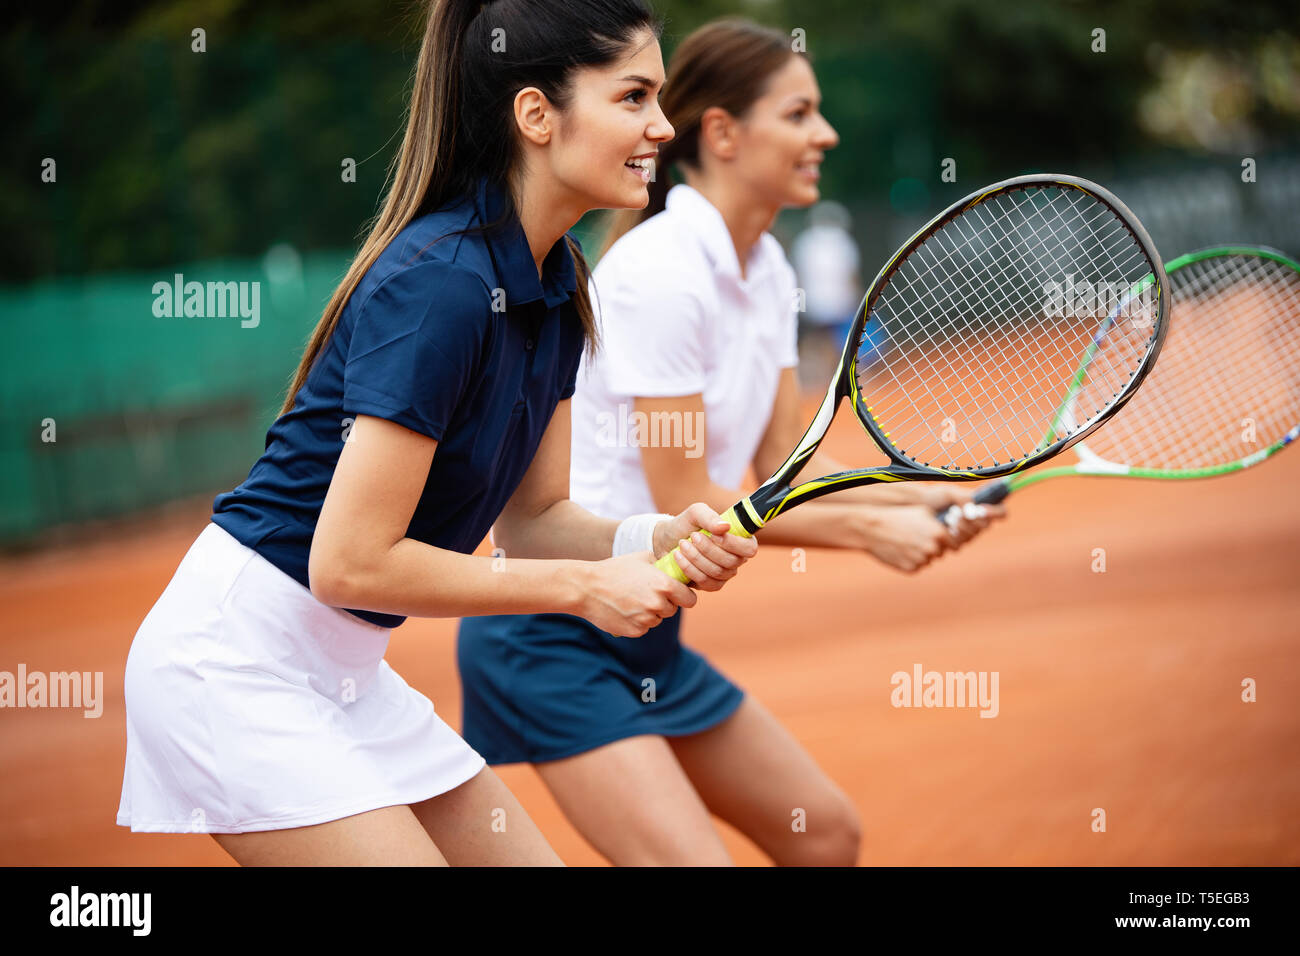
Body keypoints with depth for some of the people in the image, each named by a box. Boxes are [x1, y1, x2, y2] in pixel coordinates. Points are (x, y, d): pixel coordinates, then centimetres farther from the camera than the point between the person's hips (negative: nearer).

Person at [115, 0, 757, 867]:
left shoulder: (556, 284, 4)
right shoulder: (440, 283, -23)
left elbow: (534, 518, 11)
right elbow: (350, 562, -24)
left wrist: (658, 542, -9)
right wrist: (581, 585, -17)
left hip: (344, 667, 9)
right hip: (237, 658, -9)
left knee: (527, 857, 8)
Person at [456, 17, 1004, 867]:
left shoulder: (767, 270, 6)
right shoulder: (661, 272, -21)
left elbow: (786, 466, 7)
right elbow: (686, 503, -21)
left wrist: (922, 499, -7)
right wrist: (867, 529, -18)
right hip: (551, 636, -10)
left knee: (827, 835, 13)